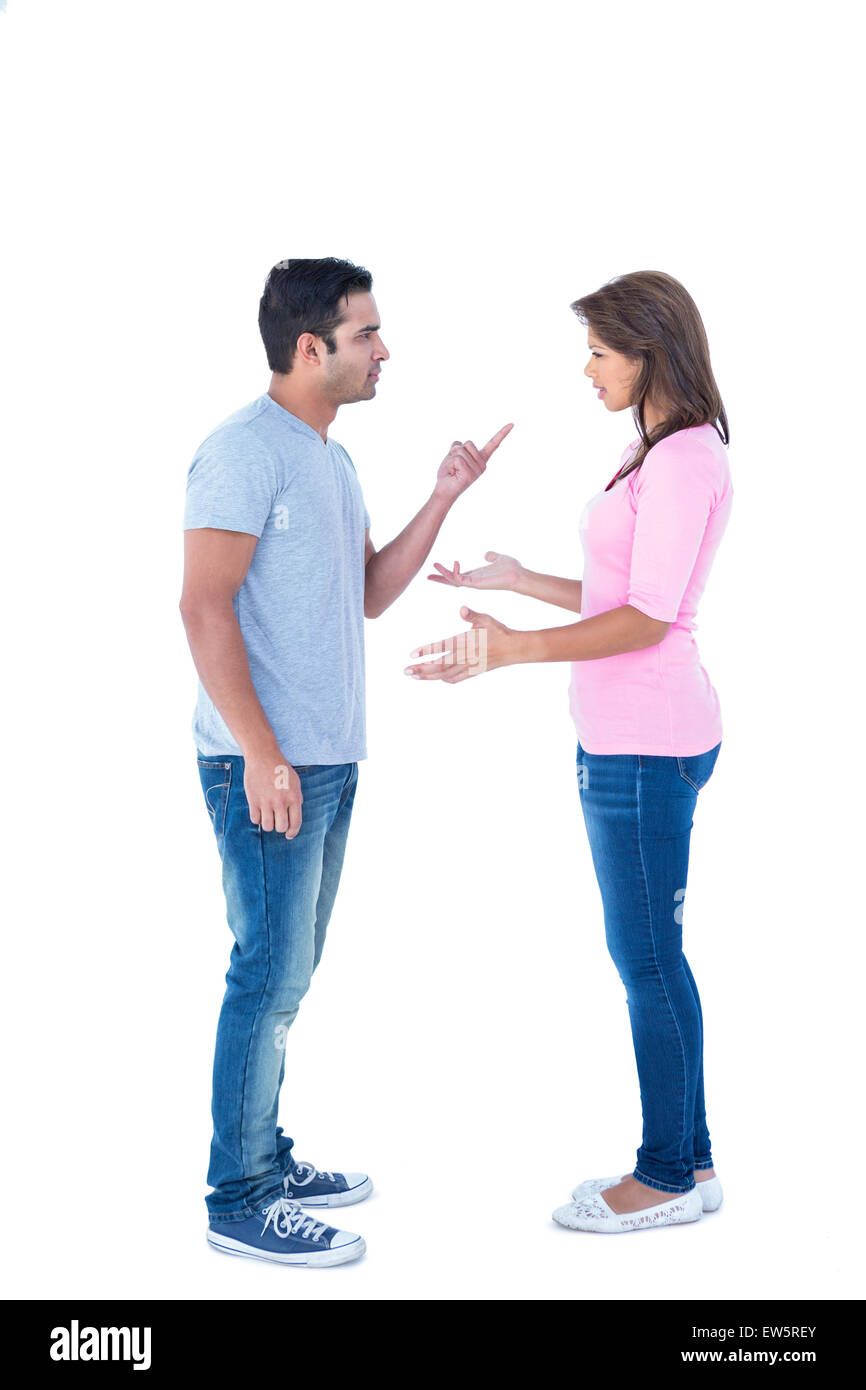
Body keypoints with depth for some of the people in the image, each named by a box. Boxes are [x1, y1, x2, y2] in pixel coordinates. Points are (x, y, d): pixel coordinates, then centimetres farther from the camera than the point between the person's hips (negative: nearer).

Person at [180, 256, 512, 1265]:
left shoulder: (331, 460, 17)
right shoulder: (245, 450, -12)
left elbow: (371, 593, 19)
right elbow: (205, 607, -18)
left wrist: (443, 499, 9)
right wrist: (263, 755, -21)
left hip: (330, 762, 9)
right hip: (268, 765, -9)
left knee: (287, 973, 15)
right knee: (270, 976, -5)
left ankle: (266, 1158, 27)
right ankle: (238, 1202, 5)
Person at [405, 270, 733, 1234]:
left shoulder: (684, 460, -15)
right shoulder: (662, 455, 15)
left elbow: (646, 619, -21)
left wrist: (516, 650, -30)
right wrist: (518, 581, 19)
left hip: (645, 746, -10)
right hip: (627, 736, 10)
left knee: (646, 956, 0)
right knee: (648, 954, 14)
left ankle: (668, 1174, 13)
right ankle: (686, 1159, 24)